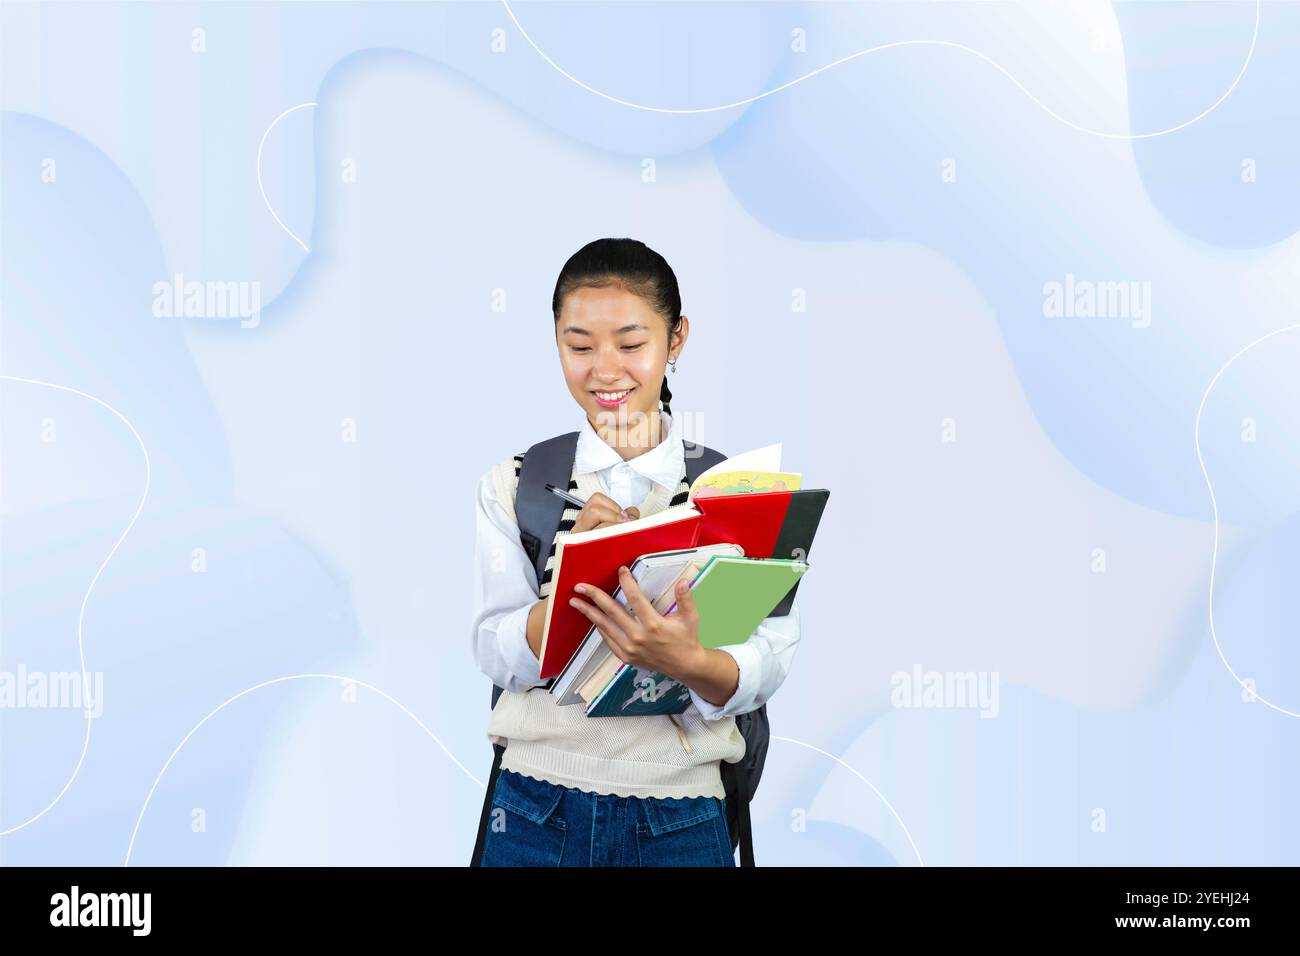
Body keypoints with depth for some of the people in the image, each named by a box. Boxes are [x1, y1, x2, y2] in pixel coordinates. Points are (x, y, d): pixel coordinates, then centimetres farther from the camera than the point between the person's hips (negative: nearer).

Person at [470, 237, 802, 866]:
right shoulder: (512, 487, 1)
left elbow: (764, 670, -8)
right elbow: (497, 655, -6)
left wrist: (687, 660, -29)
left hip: (680, 823, 0)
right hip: (538, 807, 1)